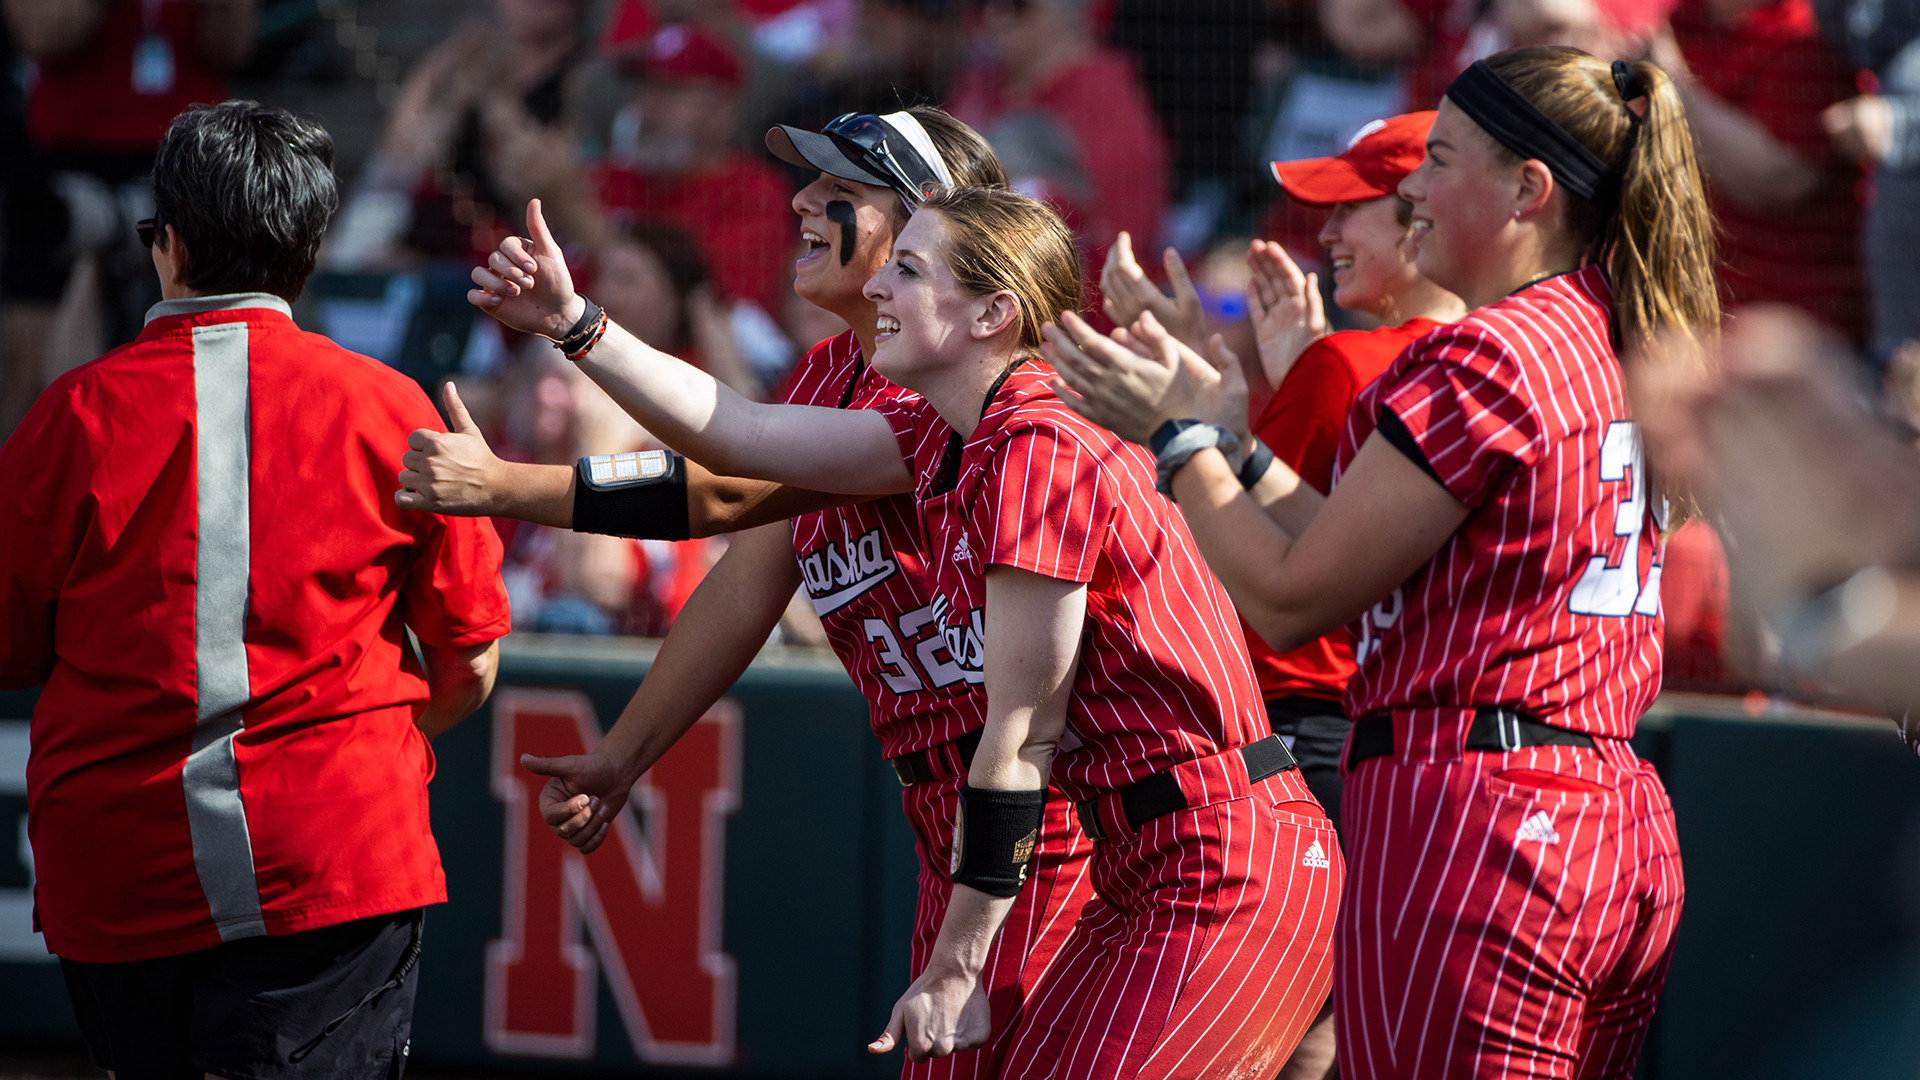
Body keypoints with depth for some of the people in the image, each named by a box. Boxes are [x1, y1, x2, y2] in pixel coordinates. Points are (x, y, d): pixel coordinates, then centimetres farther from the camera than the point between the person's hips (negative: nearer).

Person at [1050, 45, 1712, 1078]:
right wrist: (1229, 436, 25)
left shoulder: (1481, 358, -13)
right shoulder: (1621, 348, 15)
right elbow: (1386, 572, 20)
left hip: (1469, 832, -9)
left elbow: (1289, 599, -7)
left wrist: (1180, 432, 5)